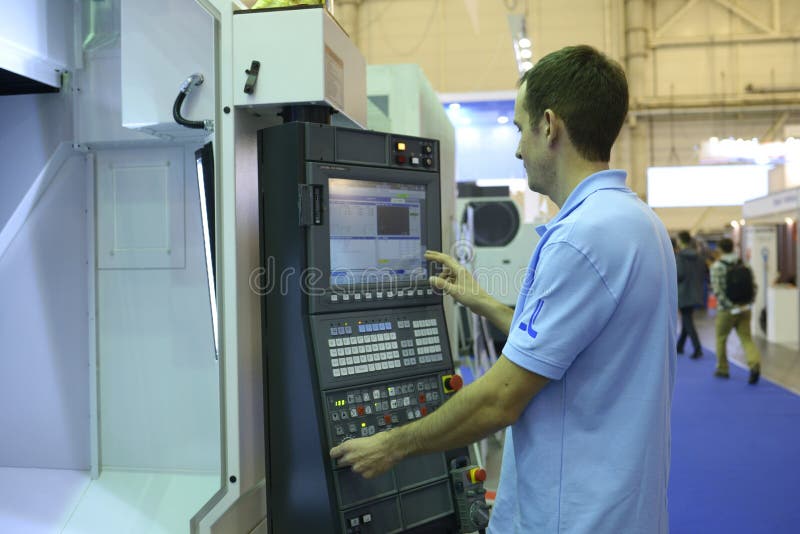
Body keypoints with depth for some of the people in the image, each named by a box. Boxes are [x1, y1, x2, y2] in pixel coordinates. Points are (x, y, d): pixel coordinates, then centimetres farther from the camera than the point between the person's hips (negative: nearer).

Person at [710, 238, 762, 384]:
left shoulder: (717, 266, -8)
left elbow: (717, 290, -17)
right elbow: (753, 284, 6)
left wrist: (730, 305, -15)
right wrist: (748, 301, 8)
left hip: (727, 309, -4)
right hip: (744, 308, 4)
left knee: (721, 338, 13)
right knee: (746, 338, 4)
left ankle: (722, 369, 23)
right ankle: (755, 364, -19)